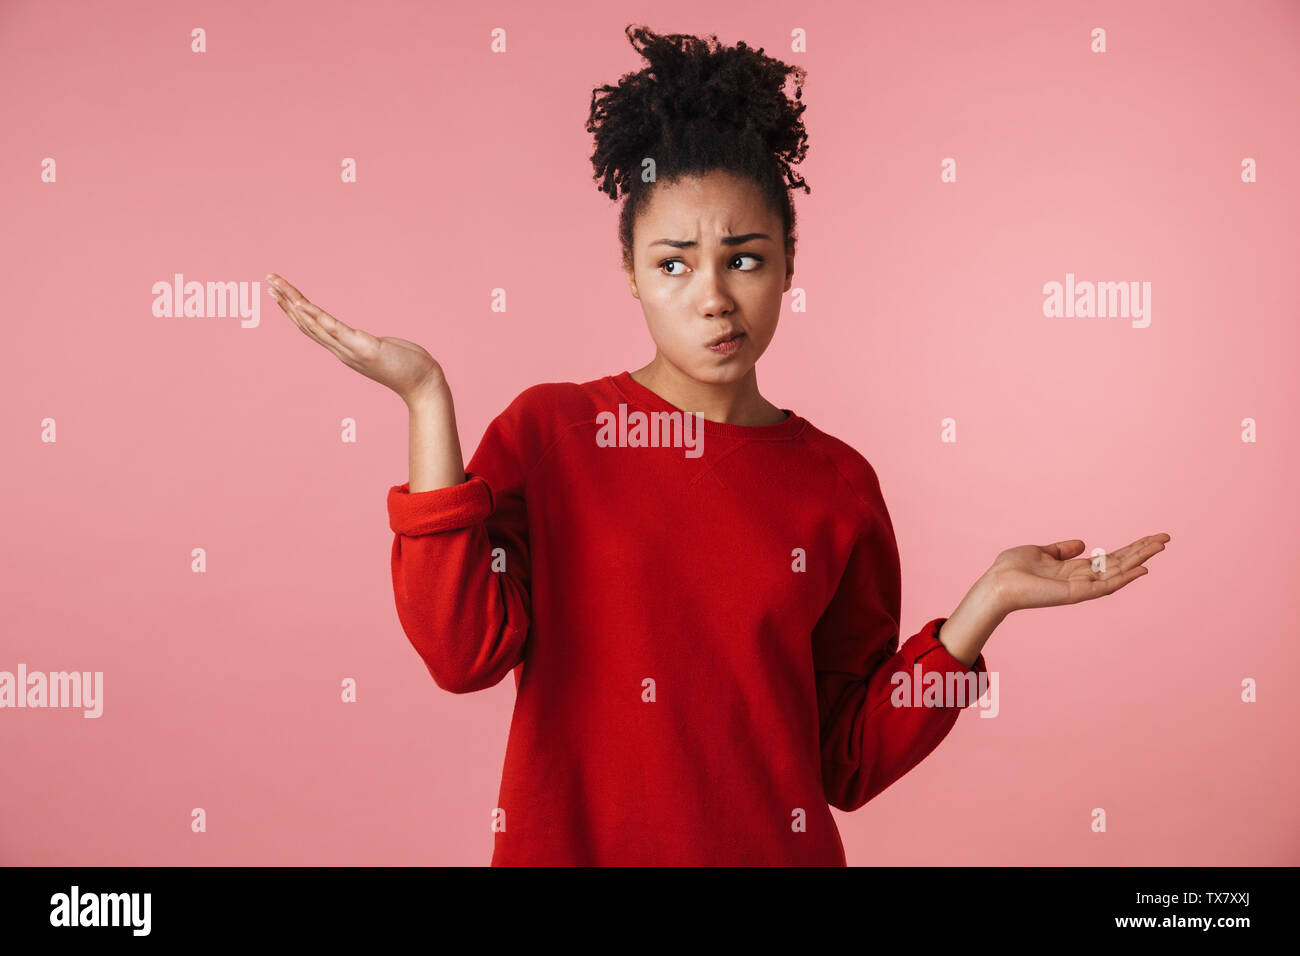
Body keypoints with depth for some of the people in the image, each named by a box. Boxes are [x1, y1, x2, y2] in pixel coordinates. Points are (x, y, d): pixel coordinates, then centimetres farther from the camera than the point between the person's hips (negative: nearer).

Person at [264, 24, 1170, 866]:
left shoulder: (838, 483, -4)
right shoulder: (547, 430, -6)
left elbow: (849, 764, 0)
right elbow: (463, 648, -19)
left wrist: (987, 601, -10)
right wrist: (428, 399, -21)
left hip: (773, 843, 1)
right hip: (569, 840, -1)